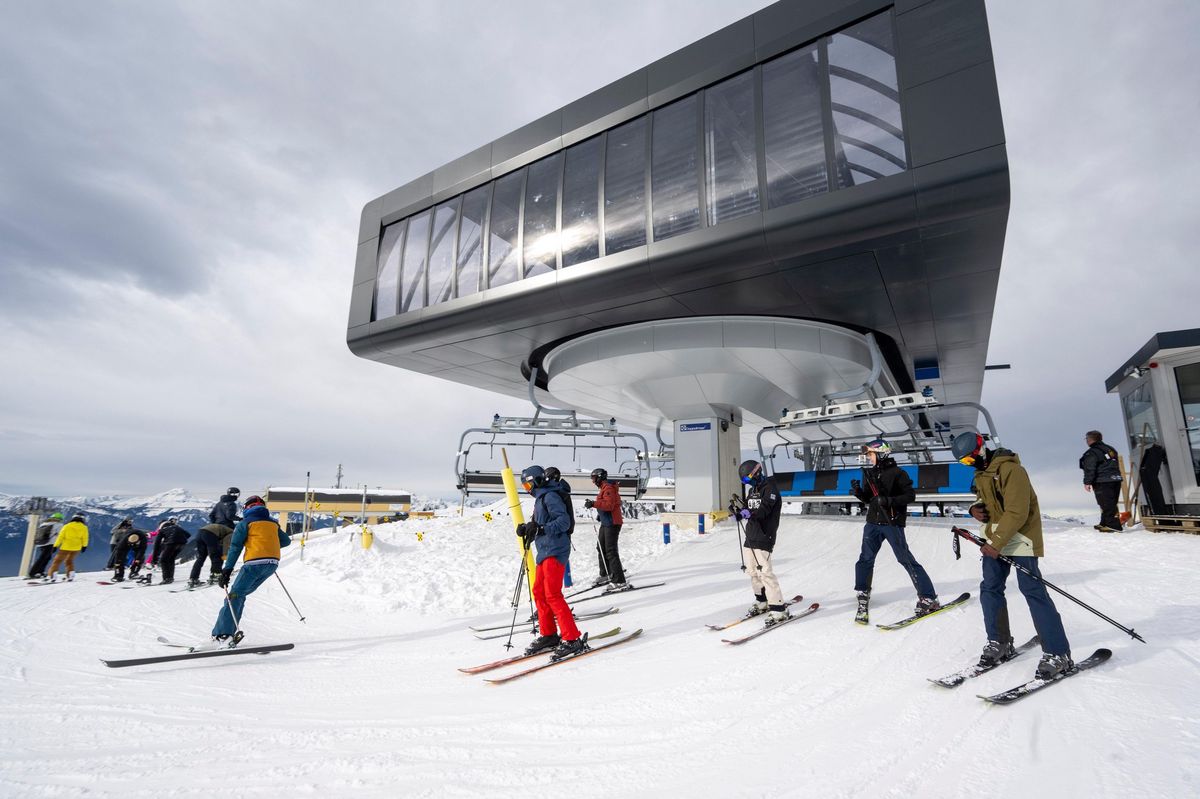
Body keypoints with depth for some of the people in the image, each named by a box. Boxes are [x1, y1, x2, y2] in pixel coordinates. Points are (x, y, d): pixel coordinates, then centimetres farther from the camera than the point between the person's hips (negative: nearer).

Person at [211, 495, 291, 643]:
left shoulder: (245, 523, 6)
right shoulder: (273, 523, 20)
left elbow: (235, 548, -2)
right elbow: (286, 541, 26)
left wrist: (227, 570, -5)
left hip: (255, 562, -5)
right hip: (273, 564, 5)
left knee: (234, 595, -2)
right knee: (240, 594, 16)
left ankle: (222, 633, -13)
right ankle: (230, 630, 11)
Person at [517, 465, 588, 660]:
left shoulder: (550, 496, -12)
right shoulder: (541, 498, 18)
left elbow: (564, 521, -21)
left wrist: (540, 529, -31)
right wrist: (527, 528, 3)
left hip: (555, 551, -10)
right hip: (545, 551, 10)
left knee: (552, 595, -12)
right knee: (539, 592, 12)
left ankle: (573, 639, -8)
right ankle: (548, 635, 23)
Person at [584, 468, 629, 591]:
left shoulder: (608, 488, -15)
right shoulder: (604, 488, 17)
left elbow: (609, 505, -27)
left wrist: (594, 503, -30)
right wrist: (600, 514, 16)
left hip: (612, 524, -11)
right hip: (605, 523, 11)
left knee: (611, 551, -13)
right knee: (601, 548, 20)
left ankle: (620, 582, -14)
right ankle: (605, 574, 35)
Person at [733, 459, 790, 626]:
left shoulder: (769, 487, -10)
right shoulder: (753, 489, 17)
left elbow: (764, 510, -22)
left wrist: (748, 513, -39)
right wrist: (739, 511, -1)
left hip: (764, 538, -8)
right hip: (750, 537, 9)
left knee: (764, 572, -12)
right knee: (753, 571, 14)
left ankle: (779, 609, -6)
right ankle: (762, 602, 31)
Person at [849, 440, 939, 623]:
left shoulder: (896, 473, -8)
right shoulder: (868, 474, 10)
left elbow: (910, 495, -11)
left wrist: (890, 500, -24)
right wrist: (858, 492, -5)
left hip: (892, 523, -6)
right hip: (873, 522, 6)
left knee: (906, 559, -5)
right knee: (866, 559, 7)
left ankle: (929, 599, 4)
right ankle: (863, 594, 21)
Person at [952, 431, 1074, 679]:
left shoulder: (1010, 469, -19)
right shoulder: (981, 472, 11)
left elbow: (1016, 513, -23)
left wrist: (997, 544, -23)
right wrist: (977, 509, 0)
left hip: (1020, 536, -8)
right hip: (995, 538, 9)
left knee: (1032, 591, -10)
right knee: (989, 589, 8)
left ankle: (1058, 654, -1)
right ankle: (999, 643, 20)